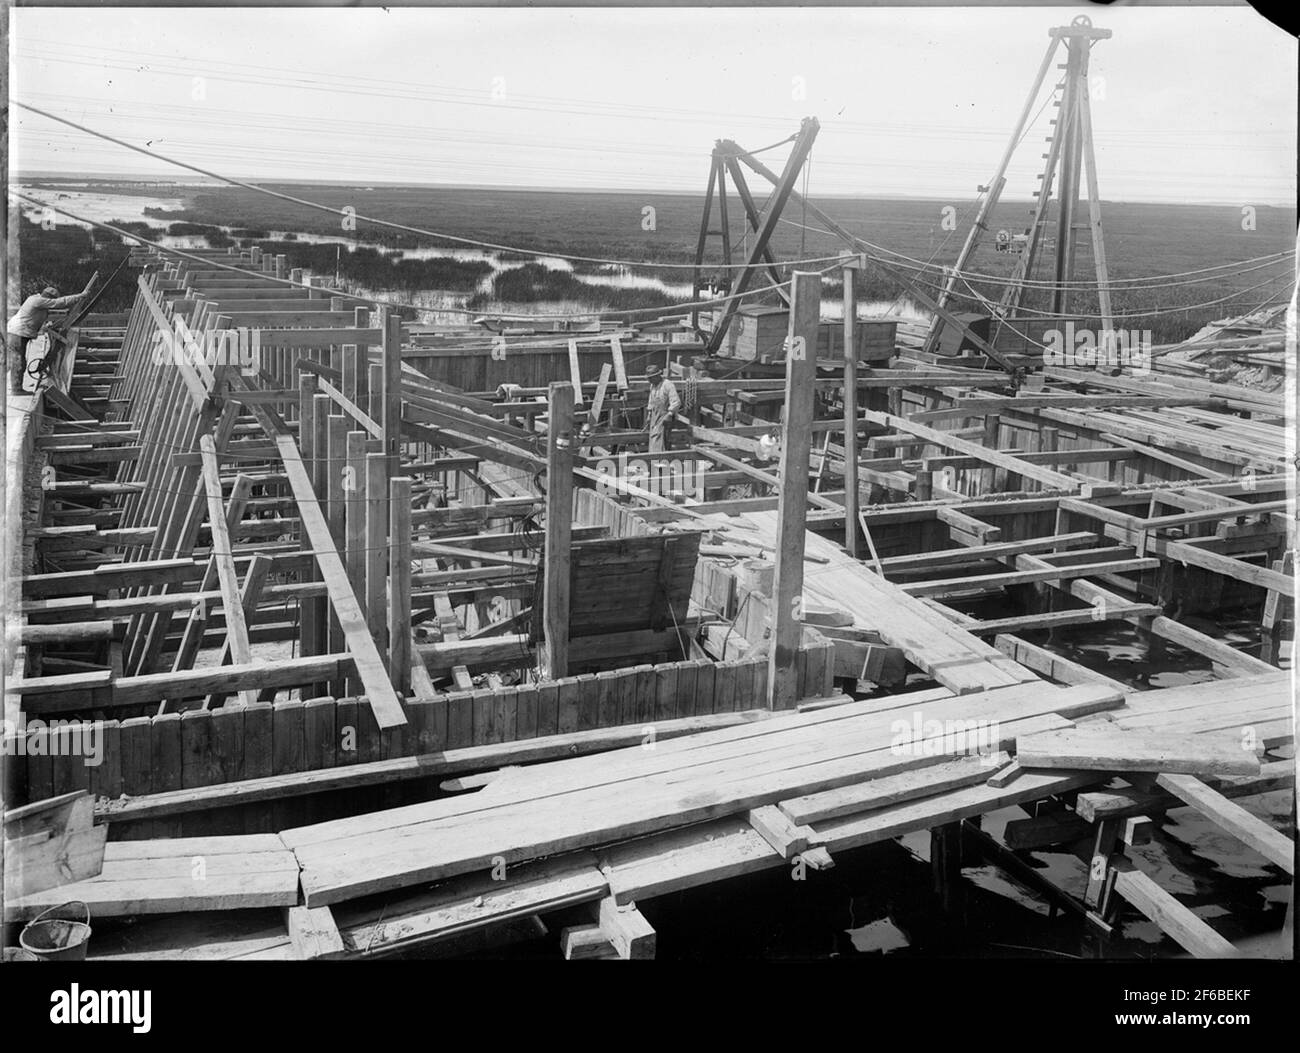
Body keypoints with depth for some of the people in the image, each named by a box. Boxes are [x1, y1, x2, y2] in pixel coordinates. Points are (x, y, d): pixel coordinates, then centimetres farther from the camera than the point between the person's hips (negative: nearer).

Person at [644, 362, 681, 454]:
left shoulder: (667, 385, -13)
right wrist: (649, 416, 21)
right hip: (654, 417, 8)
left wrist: (669, 415, -23)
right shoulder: (652, 385, 13)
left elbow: (676, 402, -17)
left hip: (664, 417, -8)